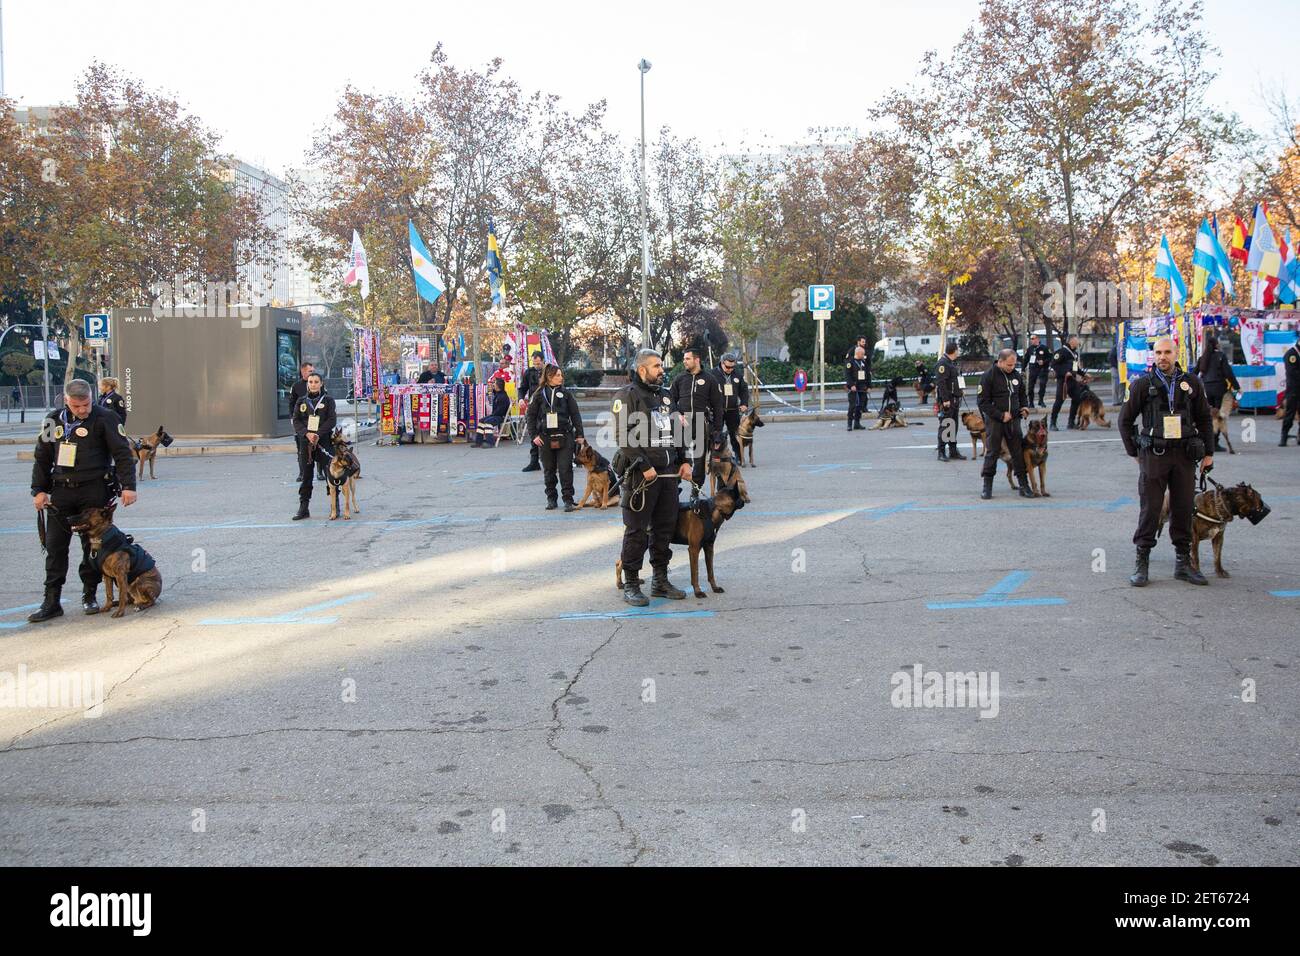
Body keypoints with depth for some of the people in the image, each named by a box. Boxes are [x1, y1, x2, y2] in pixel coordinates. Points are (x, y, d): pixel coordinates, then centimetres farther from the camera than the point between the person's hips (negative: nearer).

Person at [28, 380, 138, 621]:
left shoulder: (104, 419, -4)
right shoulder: (54, 421, 10)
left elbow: (123, 454, -8)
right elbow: (42, 458, 16)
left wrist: (128, 486, -17)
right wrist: (39, 490, 9)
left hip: (95, 492, -4)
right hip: (61, 491, 4)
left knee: (92, 545, 2)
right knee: (55, 545, 2)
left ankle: (90, 595, 15)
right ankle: (51, 602, 7)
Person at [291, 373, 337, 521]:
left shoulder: (328, 399, 2)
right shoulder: (302, 401, 11)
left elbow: (332, 420, -7)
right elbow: (296, 421, 5)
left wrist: (318, 434, -17)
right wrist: (307, 434, -12)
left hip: (324, 441, -3)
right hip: (305, 442, 3)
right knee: (305, 476, 6)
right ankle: (303, 508, 11)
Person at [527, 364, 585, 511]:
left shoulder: (566, 393, 5)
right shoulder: (539, 394, 4)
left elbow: (575, 414, 5)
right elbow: (531, 415, 7)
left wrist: (579, 434, 0)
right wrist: (534, 435, -1)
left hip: (565, 437, -1)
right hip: (545, 438, 1)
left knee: (565, 469, -4)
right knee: (549, 470, 9)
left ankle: (568, 499, 1)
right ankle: (551, 498, 21)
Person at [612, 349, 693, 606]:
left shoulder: (665, 395, 18)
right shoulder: (627, 395, -7)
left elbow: (677, 431, 23)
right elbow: (624, 437, -15)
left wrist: (683, 461, 11)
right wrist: (644, 467, -19)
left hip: (668, 472, 7)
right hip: (641, 474, -7)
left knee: (665, 527, 11)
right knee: (636, 530, -3)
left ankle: (661, 580, 22)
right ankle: (631, 585, 5)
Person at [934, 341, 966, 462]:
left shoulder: (952, 363, 19)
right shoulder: (943, 363, -13)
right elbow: (941, 383, -20)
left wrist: (958, 397, 19)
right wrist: (945, 400, -25)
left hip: (954, 400, 10)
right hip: (946, 401, -10)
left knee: (953, 426, 13)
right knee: (945, 426, -7)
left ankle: (953, 451, 19)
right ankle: (941, 452, -5)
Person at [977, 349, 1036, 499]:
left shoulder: (1016, 375, 7)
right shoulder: (988, 376, -10)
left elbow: (1023, 394, 22)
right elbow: (983, 402, -12)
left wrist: (1025, 407, 3)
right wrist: (1001, 415, -16)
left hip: (1014, 420, 4)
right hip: (994, 421, -4)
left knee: (1018, 453, 5)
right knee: (992, 453, 1)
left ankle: (1024, 486, 10)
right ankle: (987, 487, 10)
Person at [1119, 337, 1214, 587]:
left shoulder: (1191, 383, 7)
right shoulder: (1143, 384, 0)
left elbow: (1205, 419, 16)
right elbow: (1125, 420, 6)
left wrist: (1208, 452, 11)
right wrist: (1135, 452, 3)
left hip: (1184, 455, 3)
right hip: (1154, 456, -3)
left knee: (1184, 509, 7)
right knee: (1149, 510, -3)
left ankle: (1183, 563, 17)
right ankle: (1142, 564, 4)